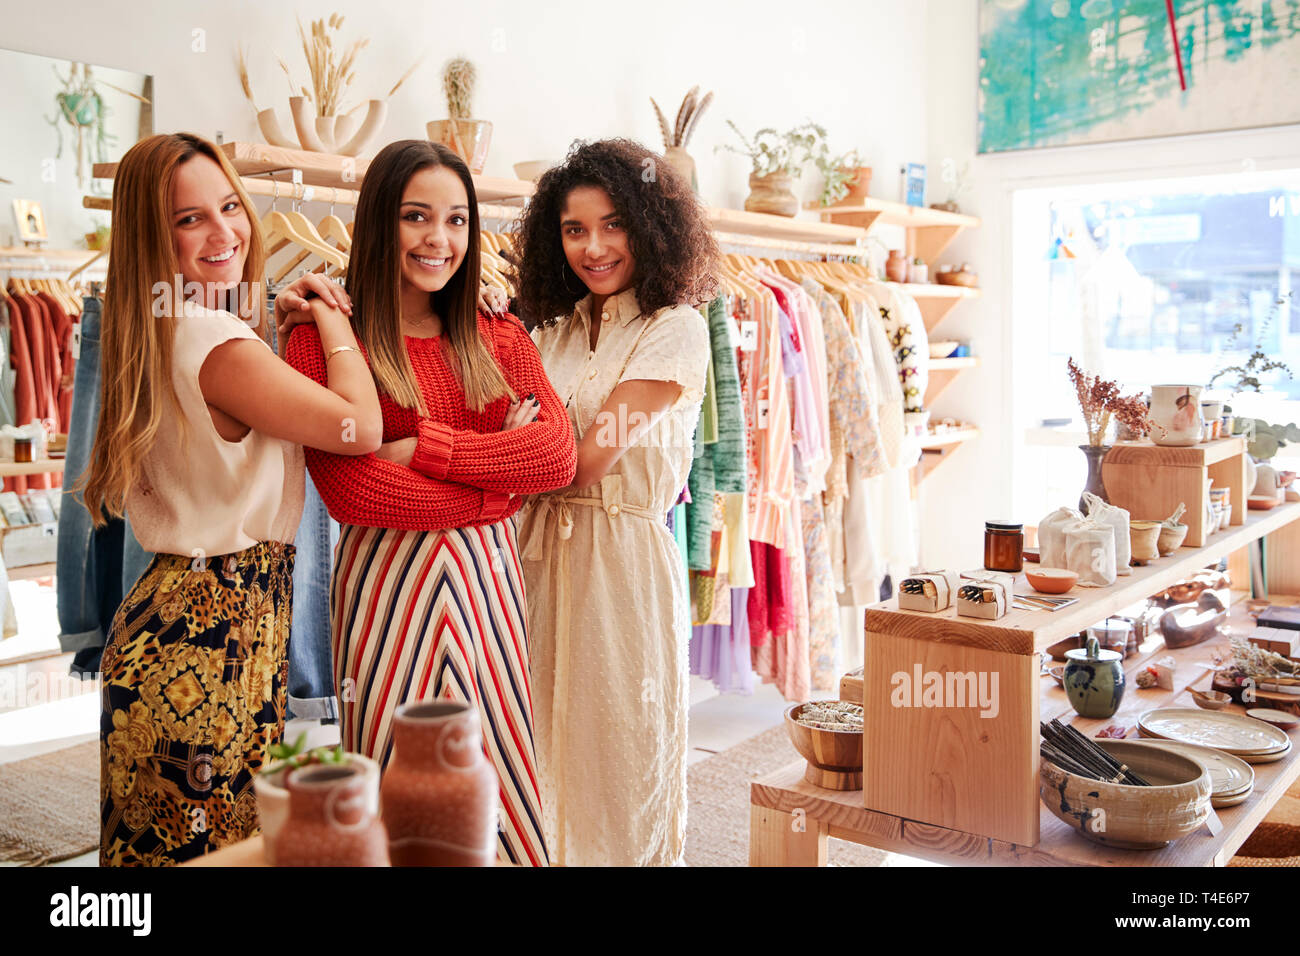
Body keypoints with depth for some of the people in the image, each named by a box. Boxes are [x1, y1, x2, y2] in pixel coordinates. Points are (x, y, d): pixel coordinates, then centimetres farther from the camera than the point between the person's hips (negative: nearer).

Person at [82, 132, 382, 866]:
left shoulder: (170, 334, 11)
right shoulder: (219, 345, -21)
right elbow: (361, 426, -17)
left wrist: (299, 324, 10)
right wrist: (334, 322, -3)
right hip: (210, 635, -10)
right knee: (214, 842, 3)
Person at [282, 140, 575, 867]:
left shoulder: (500, 339, 9)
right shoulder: (326, 340, -4)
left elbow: (559, 456, -5)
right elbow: (349, 491, -15)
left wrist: (425, 449, -13)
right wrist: (497, 473, -9)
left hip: (488, 577, 4)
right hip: (385, 581, -4)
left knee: (503, 783, 10)